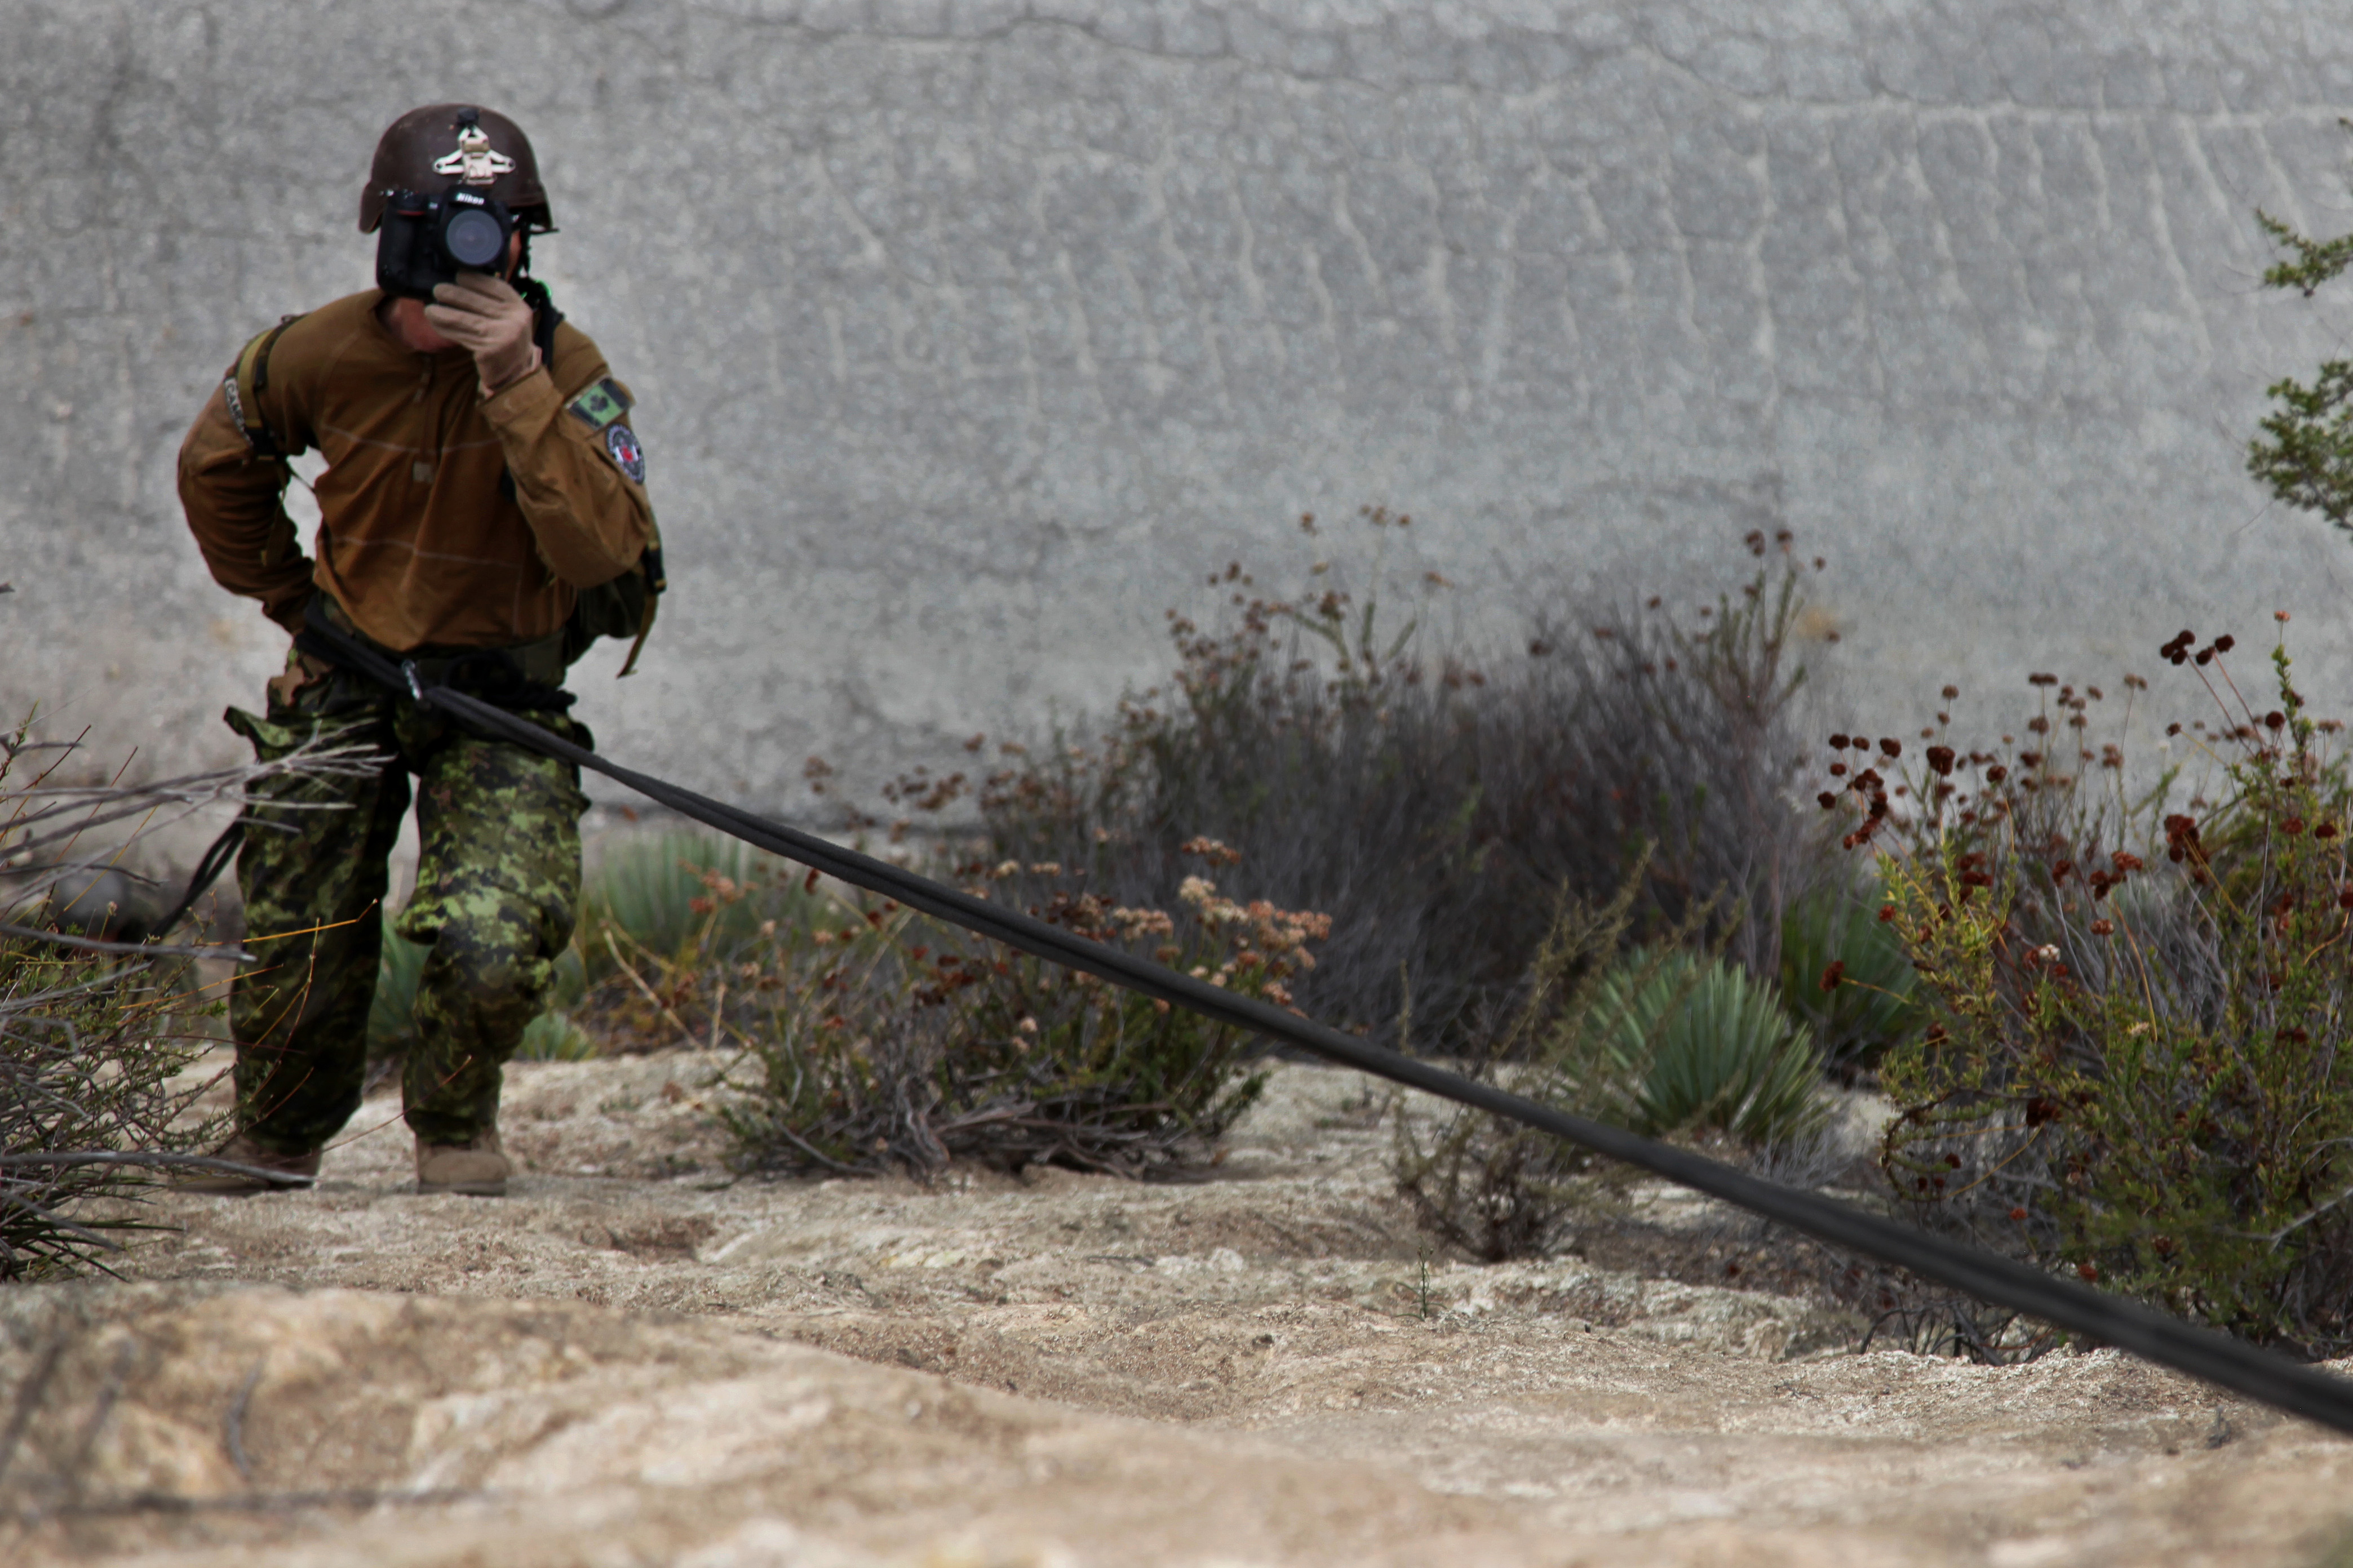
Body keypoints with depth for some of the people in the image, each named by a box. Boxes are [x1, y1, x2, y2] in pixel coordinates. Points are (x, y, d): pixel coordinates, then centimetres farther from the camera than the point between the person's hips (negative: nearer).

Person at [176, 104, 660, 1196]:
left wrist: (517, 388, -38)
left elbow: (606, 555, -34)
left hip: (500, 697, -2)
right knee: (294, 960, 3)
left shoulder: (567, 371, -18)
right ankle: (276, 1137, 36)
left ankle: (455, 1123, 11)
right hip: (343, 684, 2)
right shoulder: (323, 355, -12)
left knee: (493, 951, -21)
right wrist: (289, 596, 11)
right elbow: (217, 467, 10)